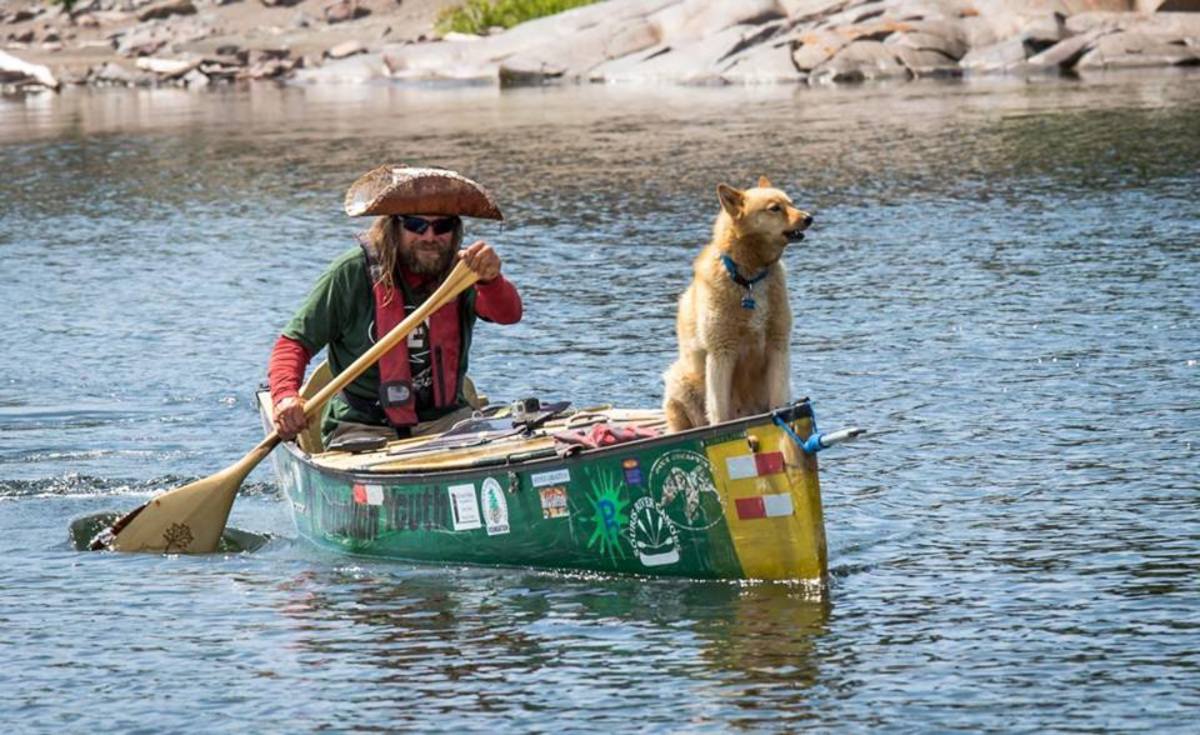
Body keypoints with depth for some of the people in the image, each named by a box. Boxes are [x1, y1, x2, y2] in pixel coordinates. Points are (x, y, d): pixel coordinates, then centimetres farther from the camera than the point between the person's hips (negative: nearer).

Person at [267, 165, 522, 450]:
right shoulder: (352, 273, -7)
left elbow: (509, 314, -21)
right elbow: (295, 342, -3)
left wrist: (491, 279, -45)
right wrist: (286, 396, -23)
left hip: (445, 420, 3)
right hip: (363, 426, -2)